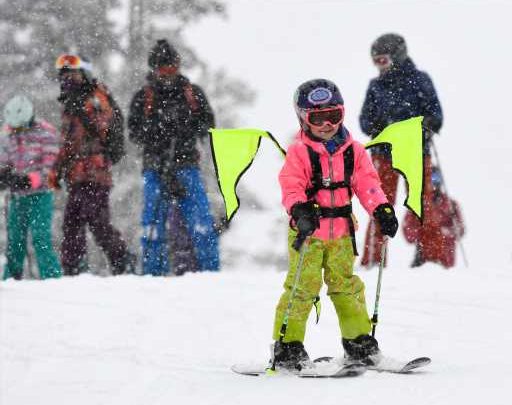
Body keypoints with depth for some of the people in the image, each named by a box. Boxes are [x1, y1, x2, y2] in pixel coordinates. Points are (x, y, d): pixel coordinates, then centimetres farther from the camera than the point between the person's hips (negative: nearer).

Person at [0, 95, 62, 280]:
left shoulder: (44, 133, -5)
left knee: (40, 239, -12)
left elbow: (49, 163, -10)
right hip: (17, 197, 5)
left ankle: (52, 277, -10)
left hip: (39, 195, -5)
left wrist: (29, 180, -23)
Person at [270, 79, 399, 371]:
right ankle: (288, 343, -2)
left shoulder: (353, 150, 7)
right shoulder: (299, 152, -8)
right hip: (308, 231, -4)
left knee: (346, 285, 12)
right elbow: (291, 187, -16)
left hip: (341, 231, 4)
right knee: (303, 286, -8)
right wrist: (300, 211, -34)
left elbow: (367, 182, 6)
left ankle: (359, 339, 21)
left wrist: (382, 209, -9)